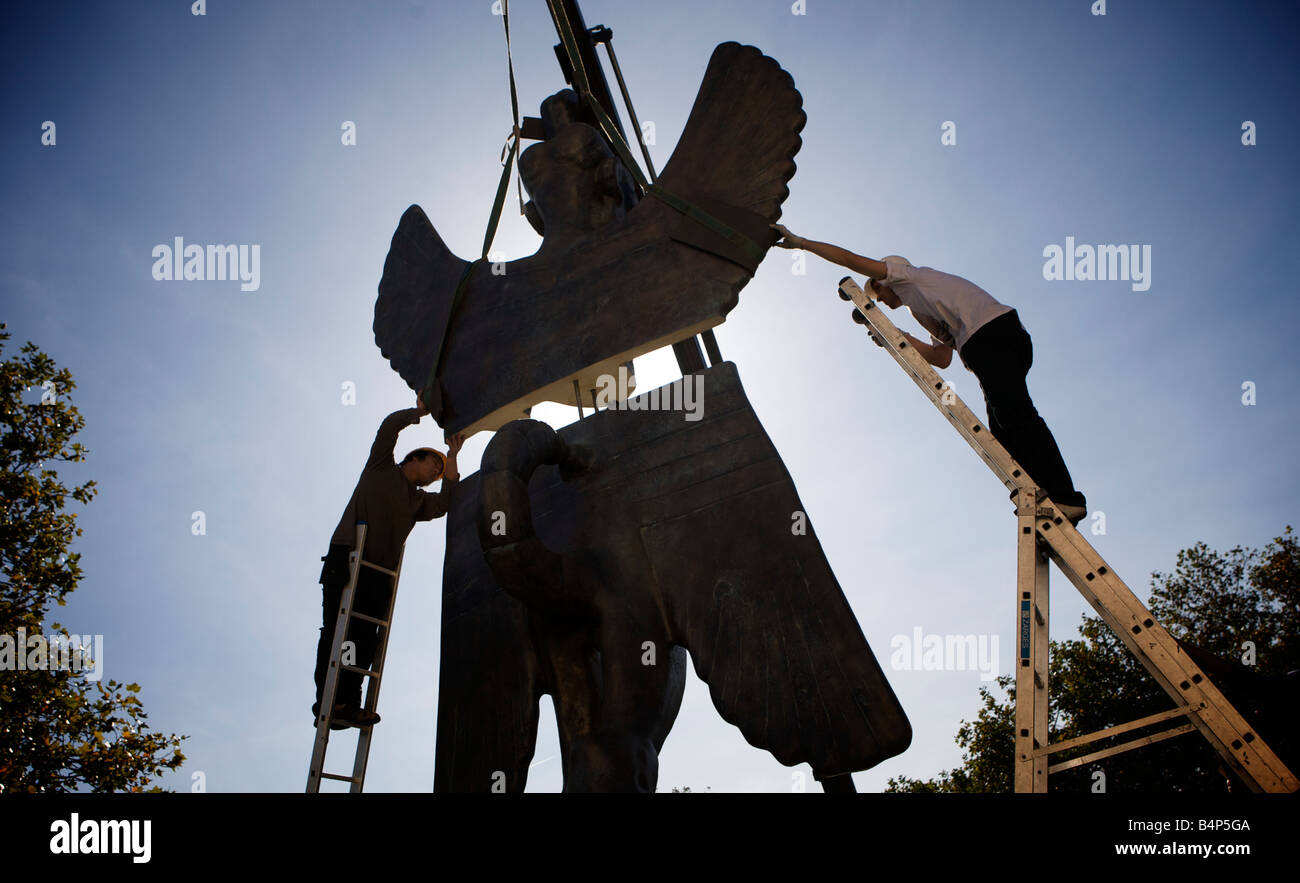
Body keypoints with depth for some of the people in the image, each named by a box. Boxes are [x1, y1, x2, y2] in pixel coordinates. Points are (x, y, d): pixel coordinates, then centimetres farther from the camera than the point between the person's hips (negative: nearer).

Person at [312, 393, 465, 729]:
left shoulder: (418, 500, 27)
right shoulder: (382, 468, 15)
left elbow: (444, 504, 6)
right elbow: (390, 425, 2)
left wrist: (453, 458, 7)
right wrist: (420, 411, 16)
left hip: (378, 574, 6)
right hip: (348, 558, -6)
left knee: (365, 638, -8)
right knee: (337, 630, -14)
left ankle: (348, 704, -14)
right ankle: (327, 702, -20)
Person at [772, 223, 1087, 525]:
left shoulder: (909, 276, 17)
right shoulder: (933, 315, 38)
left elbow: (850, 259, 12)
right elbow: (942, 358, 26)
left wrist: (799, 242, 18)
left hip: (988, 334, -9)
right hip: (1011, 332, 9)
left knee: (1016, 416, -20)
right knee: (1004, 431, 4)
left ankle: (1065, 499, -30)